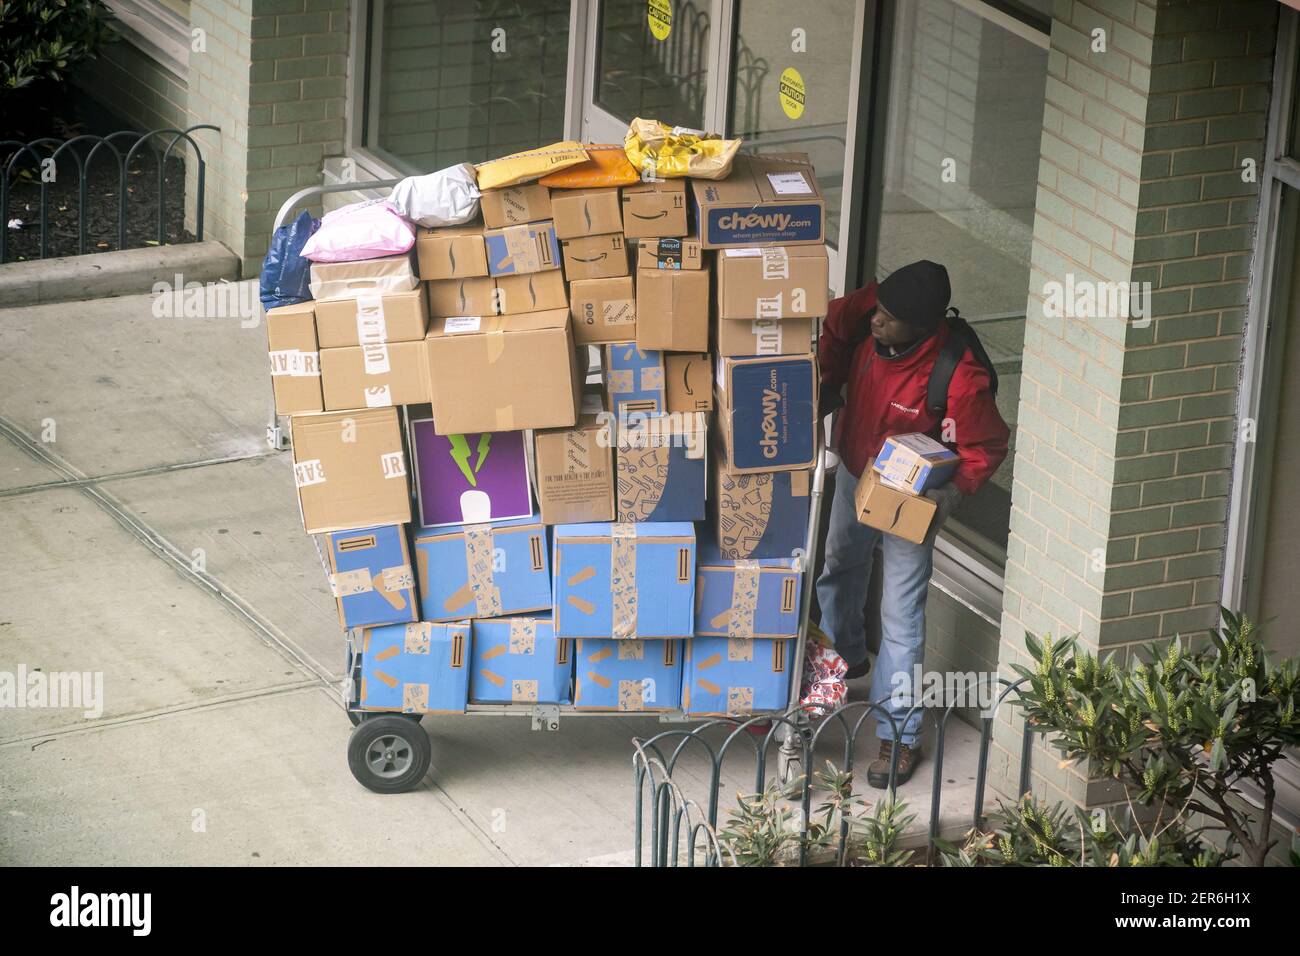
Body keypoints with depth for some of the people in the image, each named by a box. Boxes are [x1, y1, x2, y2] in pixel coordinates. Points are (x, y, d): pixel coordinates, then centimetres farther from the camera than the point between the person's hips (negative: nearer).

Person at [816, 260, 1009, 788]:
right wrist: (827, 386, 1)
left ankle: (899, 736, 8)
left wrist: (949, 494, -34)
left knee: (900, 619, -3)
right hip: (854, 476, 7)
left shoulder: (960, 378, -35)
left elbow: (987, 447, -22)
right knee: (837, 570, 30)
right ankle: (843, 656, 60)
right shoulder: (867, 323, -22)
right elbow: (836, 323, 3)